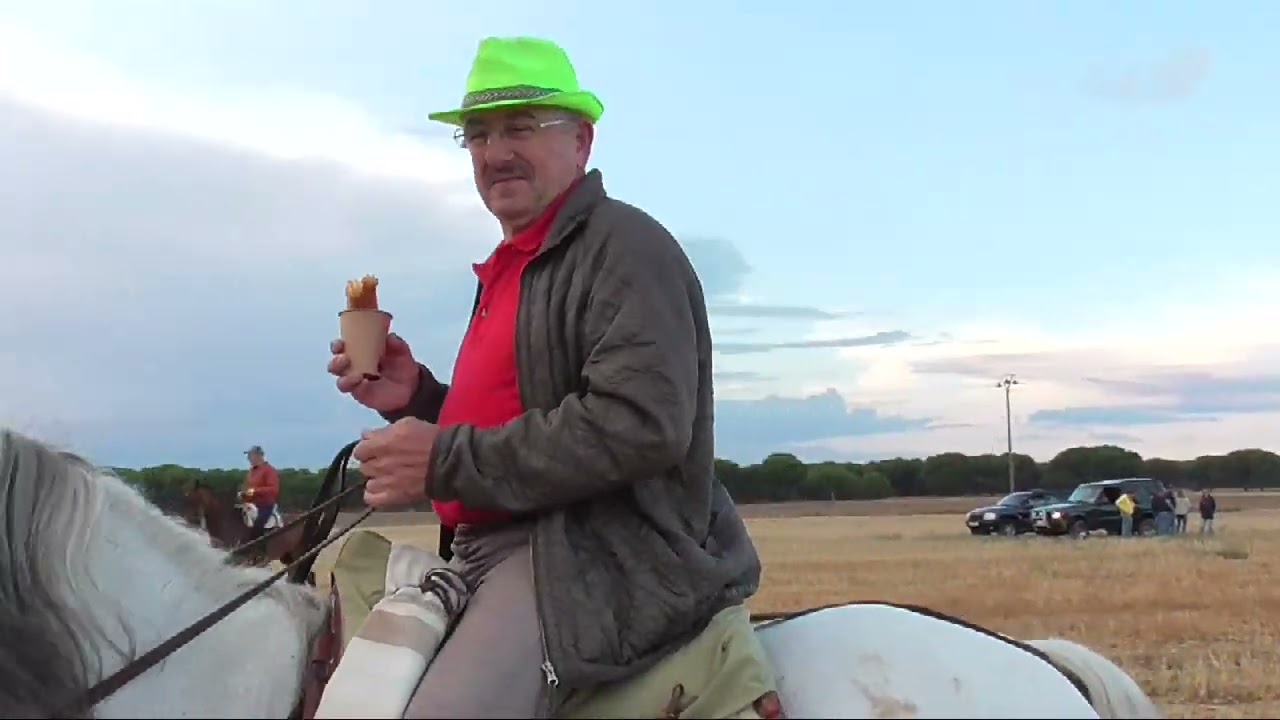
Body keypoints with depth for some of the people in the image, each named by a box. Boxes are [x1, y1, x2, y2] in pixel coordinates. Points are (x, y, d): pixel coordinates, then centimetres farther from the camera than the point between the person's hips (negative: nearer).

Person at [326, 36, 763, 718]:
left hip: (600, 558, -10)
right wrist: (415, 398, 7)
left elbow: (640, 426, -23)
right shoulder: (509, 268, 21)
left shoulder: (623, 244, -8)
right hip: (500, 555, 10)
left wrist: (446, 461, -20)